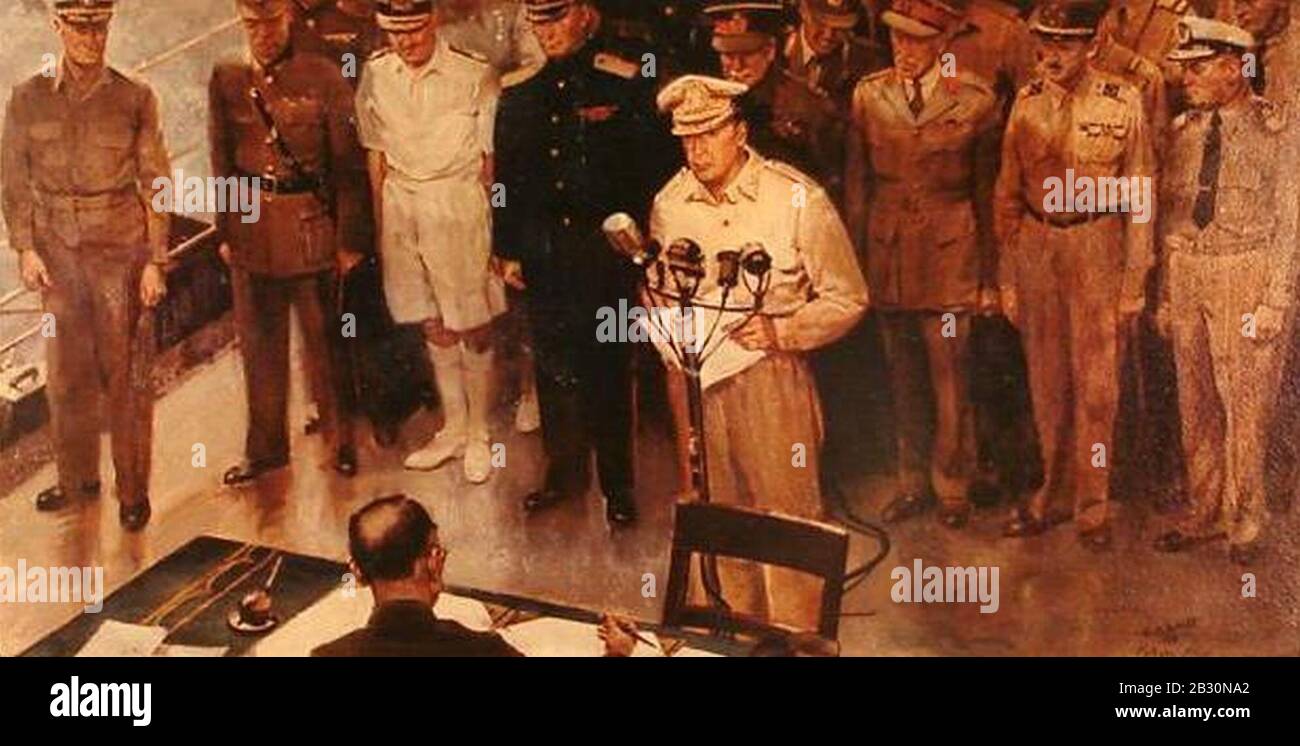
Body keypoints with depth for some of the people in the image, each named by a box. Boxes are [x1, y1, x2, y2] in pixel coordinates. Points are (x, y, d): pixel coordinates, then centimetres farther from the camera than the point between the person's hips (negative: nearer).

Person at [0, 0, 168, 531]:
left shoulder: (135, 99, -3)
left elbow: (155, 183, -2)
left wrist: (155, 262, -5)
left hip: (121, 249, -2)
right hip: (57, 252, 2)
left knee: (126, 372, 1)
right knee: (67, 370, 11)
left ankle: (133, 489, 12)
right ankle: (77, 477, 27)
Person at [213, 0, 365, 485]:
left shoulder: (323, 78, -4)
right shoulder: (226, 80, 6)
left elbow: (346, 165, -3)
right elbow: (222, 162, 12)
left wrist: (347, 239, -4)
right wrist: (225, 232, 10)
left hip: (311, 225, -3)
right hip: (252, 229, 3)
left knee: (323, 339, 5)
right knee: (259, 343, 11)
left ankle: (341, 440, 21)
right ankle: (265, 448, 24)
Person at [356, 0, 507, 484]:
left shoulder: (474, 77, -8)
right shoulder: (376, 76, 4)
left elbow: (490, 157, -3)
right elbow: (375, 155, 11)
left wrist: (488, 220, -6)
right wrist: (380, 221, 8)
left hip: (458, 204, -4)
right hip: (401, 206, 4)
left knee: (473, 326, 1)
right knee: (433, 326, 11)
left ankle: (478, 435, 14)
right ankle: (453, 429, 23)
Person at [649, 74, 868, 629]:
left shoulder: (798, 200, -11)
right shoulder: (669, 203, 2)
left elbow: (847, 299, -6)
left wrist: (780, 330, -19)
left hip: (770, 378, -4)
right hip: (693, 377, 4)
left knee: (787, 515, 3)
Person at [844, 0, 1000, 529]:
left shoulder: (975, 100, -4)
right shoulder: (869, 96, 2)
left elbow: (988, 192, 1)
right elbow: (857, 184, 8)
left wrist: (990, 276, 2)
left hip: (950, 252, -3)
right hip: (887, 252, 3)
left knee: (950, 380, 0)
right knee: (903, 380, 13)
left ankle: (952, 488, 19)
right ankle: (913, 483, 28)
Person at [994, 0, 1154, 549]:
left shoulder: (1122, 102, -5)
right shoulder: (1027, 102, 4)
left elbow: (1139, 196, -2)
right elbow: (1007, 194, 7)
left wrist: (1135, 280, -4)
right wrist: (1007, 277, 6)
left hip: (1097, 249, -3)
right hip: (1035, 246, 3)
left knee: (1096, 380, 2)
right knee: (1046, 380, 11)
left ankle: (1091, 504, 14)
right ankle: (1051, 489, 26)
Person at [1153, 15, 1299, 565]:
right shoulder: (1183, 129, 8)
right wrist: (1165, 294, 9)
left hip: (1246, 273, -5)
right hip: (1186, 273, 5)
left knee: (1245, 403, 1)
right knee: (1196, 403, 11)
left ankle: (1245, 521, 16)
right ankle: (1205, 513, 25)